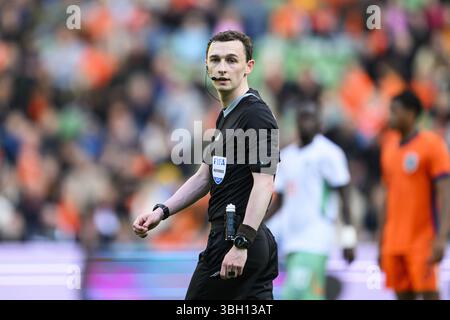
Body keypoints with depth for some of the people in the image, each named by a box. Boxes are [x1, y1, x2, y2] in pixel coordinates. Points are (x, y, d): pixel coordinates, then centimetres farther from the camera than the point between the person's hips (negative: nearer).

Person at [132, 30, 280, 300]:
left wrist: (241, 244, -27)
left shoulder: (256, 115, -13)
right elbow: (205, 177, 25)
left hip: (234, 240, -10)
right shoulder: (226, 116, 18)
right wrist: (162, 212, 15)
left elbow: (264, 184, -21)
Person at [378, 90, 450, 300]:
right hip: (394, 241, 6)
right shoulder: (390, 145, 13)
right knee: (403, 295, 5)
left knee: (428, 294, -9)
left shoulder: (431, 144, -7)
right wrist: (382, 243, 17)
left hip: (423, 241, -6)